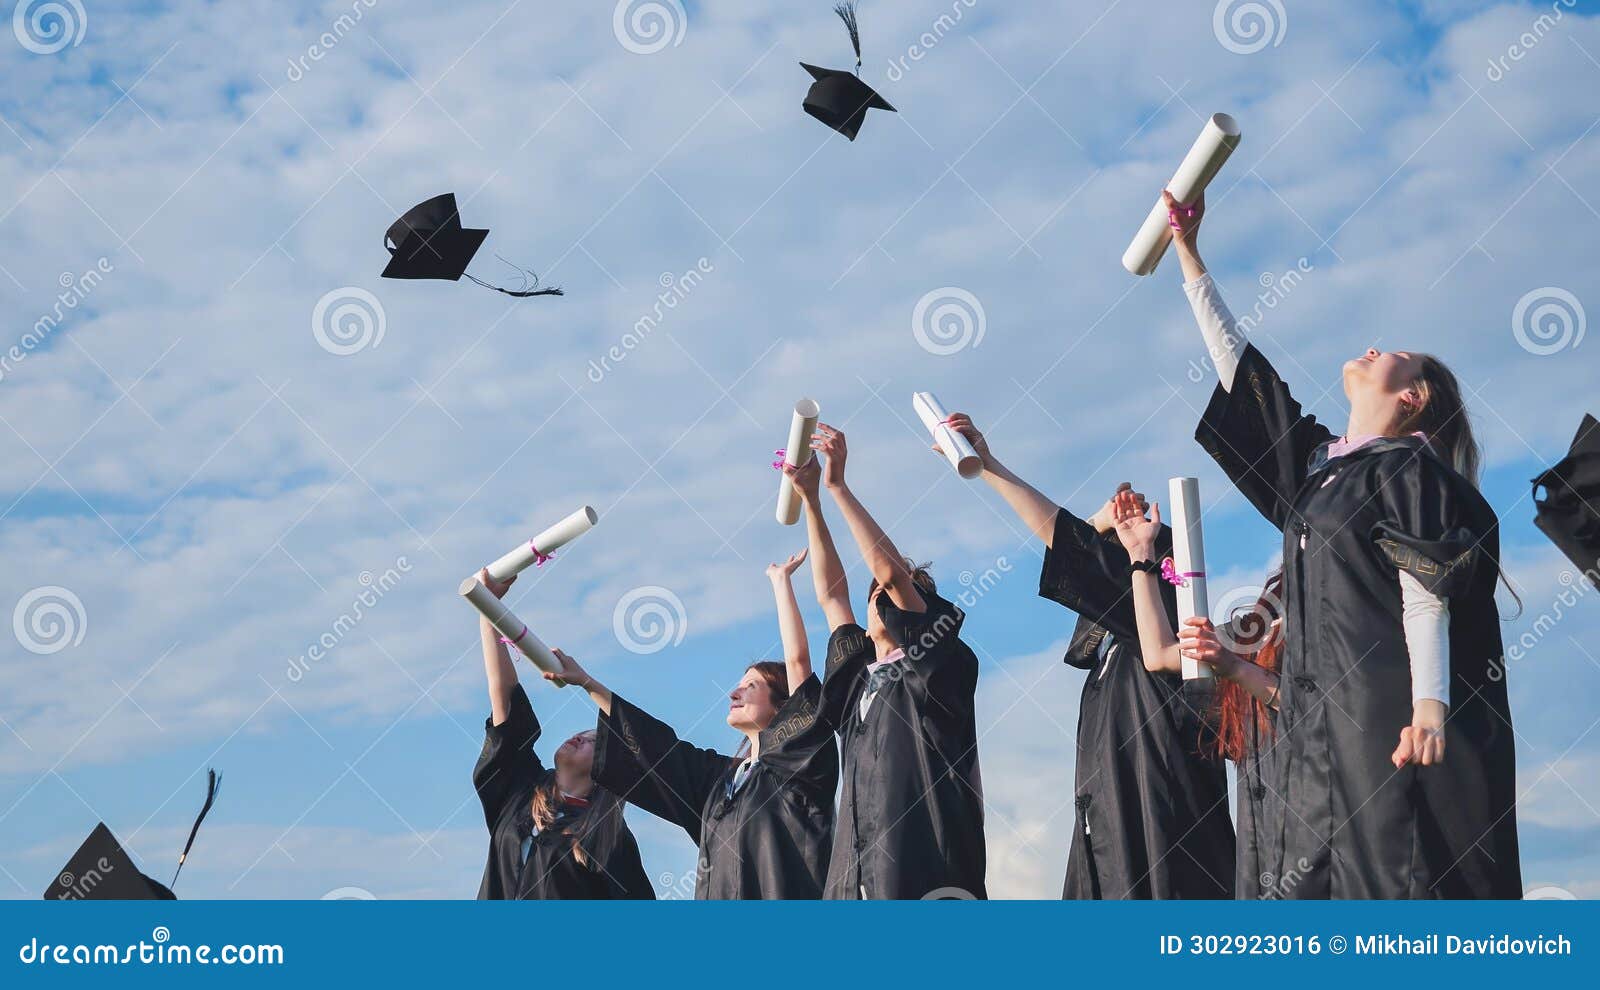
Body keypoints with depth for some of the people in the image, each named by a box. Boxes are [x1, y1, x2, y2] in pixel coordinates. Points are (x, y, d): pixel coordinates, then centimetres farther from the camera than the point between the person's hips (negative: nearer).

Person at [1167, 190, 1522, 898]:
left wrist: (1429, 708, -24)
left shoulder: (1407, 467, -1)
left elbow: (1425, 600, -11)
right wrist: (1188, 253, 27)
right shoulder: (1318, 462, 20)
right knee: (1322, 877, 1)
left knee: (1395, 872, -12)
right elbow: (1236, 363, 25)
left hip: (1387, 707, -7)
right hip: (1319, 710, 7)